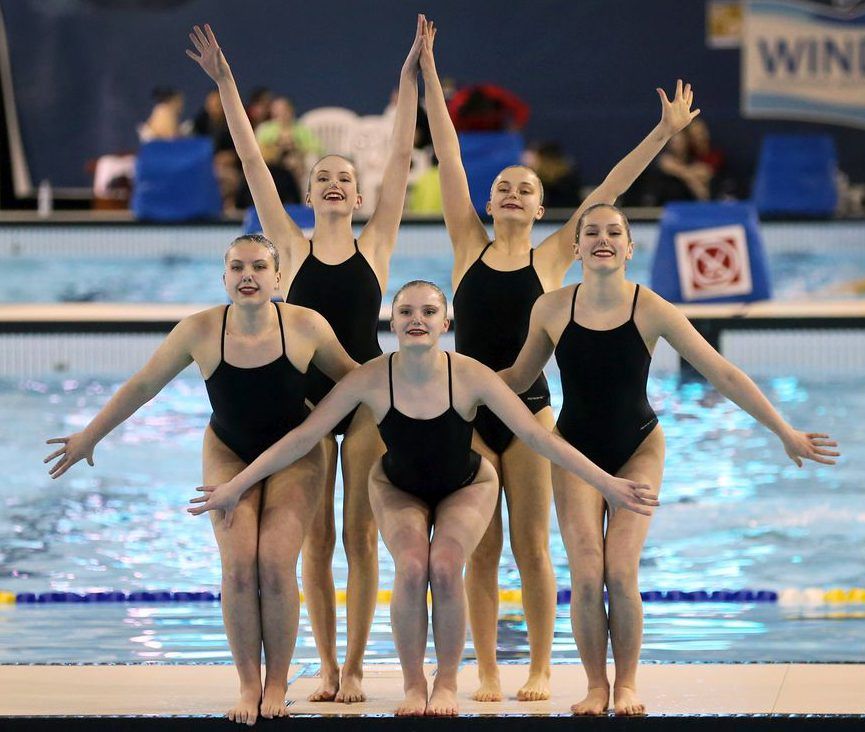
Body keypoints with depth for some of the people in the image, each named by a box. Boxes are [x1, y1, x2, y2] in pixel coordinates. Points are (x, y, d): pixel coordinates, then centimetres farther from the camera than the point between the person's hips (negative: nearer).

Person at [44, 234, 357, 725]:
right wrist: (89, 437, 6)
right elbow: (143, 385, -3)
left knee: (276, 564, -18)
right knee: (239, 566, -17)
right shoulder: (200, 331, -16)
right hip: (230, 455, 1)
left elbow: (353, 376, 2)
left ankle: (277, 684, -3)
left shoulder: (307, 327, -17)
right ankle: (248, 685, -5)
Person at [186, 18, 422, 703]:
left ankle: (355, 666, 7)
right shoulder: (293, 245, 6)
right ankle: (327, 666, 11)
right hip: (306, 396, 1)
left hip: (367, 395, -1)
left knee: (361, 536, 1)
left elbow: (402, 158, 2)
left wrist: (411, 81, -1)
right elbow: (253, 164, 3)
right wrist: (226, 87, 0)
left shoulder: (375, 243, 5)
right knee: (316, 538, 4)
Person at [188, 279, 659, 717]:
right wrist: (237, 485, -19)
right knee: (411, 568, -26)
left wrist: (606, 483, -27)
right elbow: (304, 436, -18)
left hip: (466, 487, 0)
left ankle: (447, 682, -5)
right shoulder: (372, 380, -25)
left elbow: (537, 435, -24)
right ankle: (413, 686, -6)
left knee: (445, 567, -26)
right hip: (398, 488, 1)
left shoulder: (471, 377, -27)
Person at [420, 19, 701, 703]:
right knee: (480, 552, 4)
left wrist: (664, 133, 0)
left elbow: (608, 190, 2)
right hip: (469, 414, 1)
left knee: (533, 549, 3)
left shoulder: (551, 257, 4)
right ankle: (487, 672, 10)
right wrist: (428, 70, 7)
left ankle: (540, 669, 12)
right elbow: (448, 155, 6)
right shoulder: (469, 246, 6)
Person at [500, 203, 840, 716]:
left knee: (621, 574, -15)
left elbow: (723, 374, -9)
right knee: (586, 577, -13)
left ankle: (628, 683, 6)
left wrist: (786, 433, -6)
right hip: (576, 451, 1)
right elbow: (517, 380, 8)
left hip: (637, 450, -1)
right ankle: (596, 686, 6)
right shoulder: (552, 309, -9)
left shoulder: (652, 310, -14)